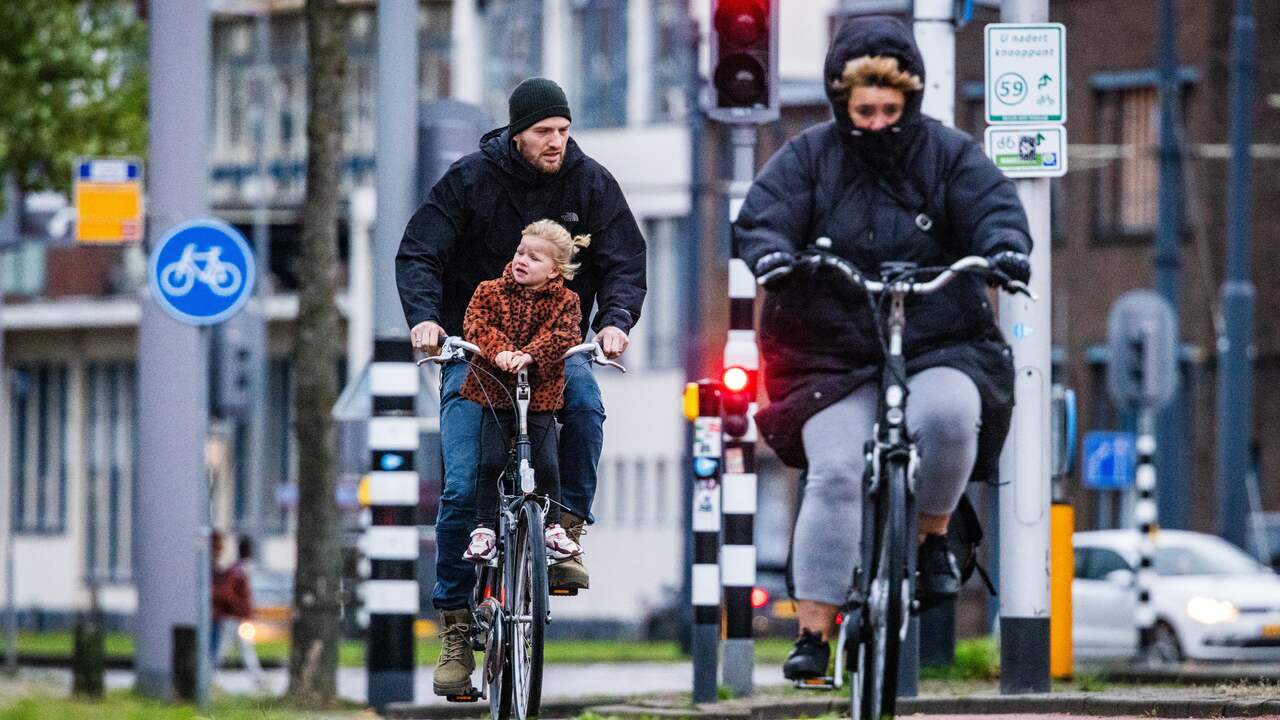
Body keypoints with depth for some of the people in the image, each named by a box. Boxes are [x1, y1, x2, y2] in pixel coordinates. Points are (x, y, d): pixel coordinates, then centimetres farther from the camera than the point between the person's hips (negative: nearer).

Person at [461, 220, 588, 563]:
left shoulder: (564, 301, 1)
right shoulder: (490, 291, 2)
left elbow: (562, 335, -14)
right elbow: (476, 324, -11)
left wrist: (529, 354, -31)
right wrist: (498, 350, -30)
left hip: (540, 393, 0)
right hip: (494, 391, 0)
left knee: (546, 463, -5)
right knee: (491, 461, -9)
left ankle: (552, 525, 13)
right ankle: (484, 528, 1)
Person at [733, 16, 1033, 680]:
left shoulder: (949, 155, 5)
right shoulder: (807, 158, 4)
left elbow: (993, 208, -7)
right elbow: (762, 217, -8)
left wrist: (1005, 246, -31)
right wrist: (772, 253, -32)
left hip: (940, 346, 0)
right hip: (835, 356, 0)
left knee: (948, 414, -33)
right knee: (835, 474, -17)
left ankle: (932, 537, -5)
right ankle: (813, 632, -10)